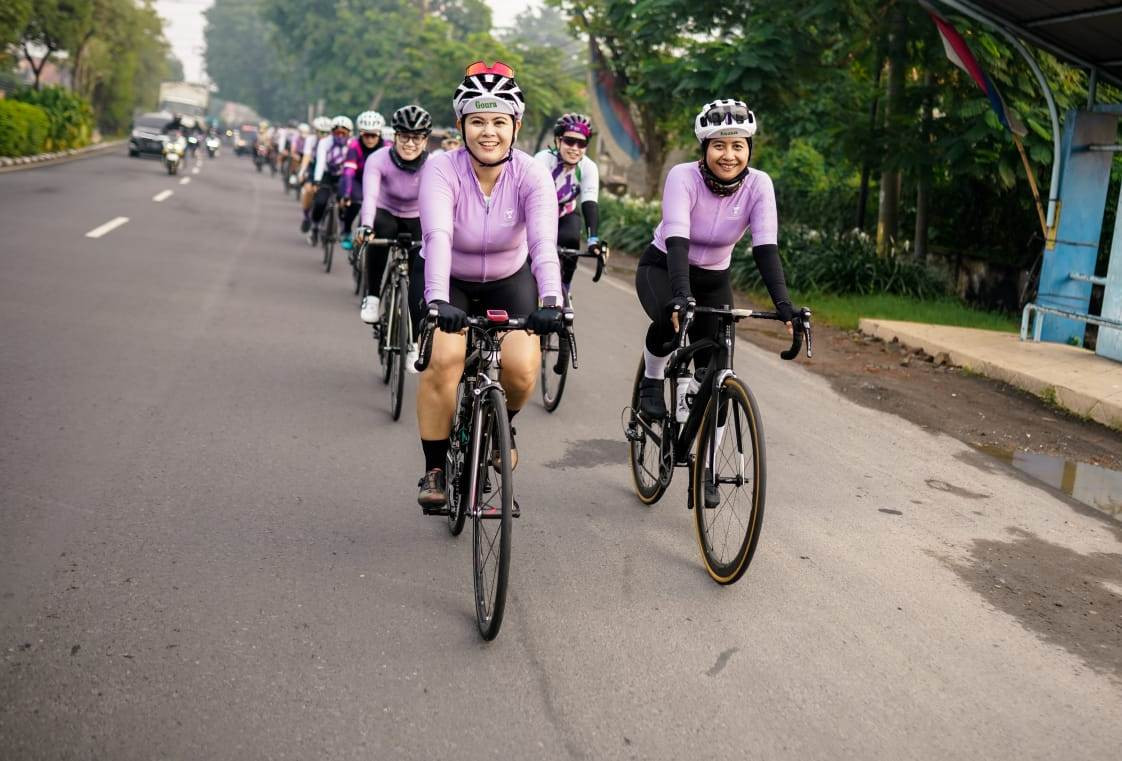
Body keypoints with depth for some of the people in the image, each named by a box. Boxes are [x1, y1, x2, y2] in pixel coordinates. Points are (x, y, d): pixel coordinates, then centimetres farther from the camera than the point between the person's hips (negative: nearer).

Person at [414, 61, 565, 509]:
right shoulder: (441, 170, -24)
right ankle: (434, 471, -8)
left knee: (521, 368, -20)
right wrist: (438, 299, -55)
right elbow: (438, 236, -39)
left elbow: (544, 242, -36)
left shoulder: (532, 175, -22)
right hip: (450, 282, -1)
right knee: (444, 360, -25)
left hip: (509, 281, 1)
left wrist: (550, 301, -53)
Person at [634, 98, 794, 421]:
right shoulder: (683, 177, -25)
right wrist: (681, 296, -51)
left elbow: (765, 247, -24)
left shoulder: (758, 184, -18)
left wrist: (783, 303, -37)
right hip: (662, 268, -3)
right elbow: (676, 240, -36)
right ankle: (651, 382, -5)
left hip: (714, 279, 3)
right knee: (674, 320, -35)